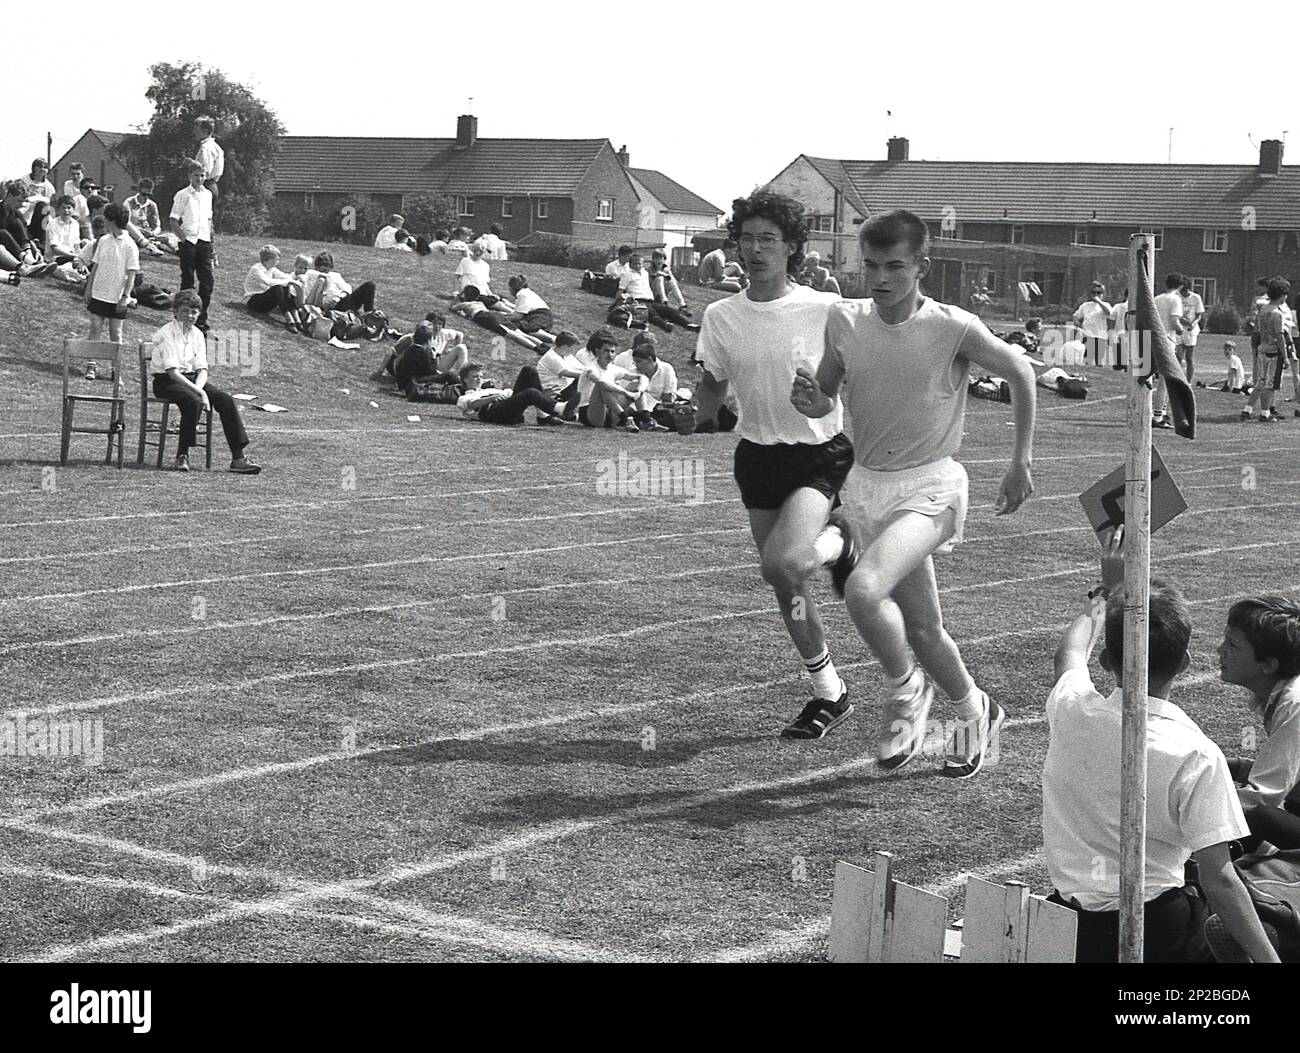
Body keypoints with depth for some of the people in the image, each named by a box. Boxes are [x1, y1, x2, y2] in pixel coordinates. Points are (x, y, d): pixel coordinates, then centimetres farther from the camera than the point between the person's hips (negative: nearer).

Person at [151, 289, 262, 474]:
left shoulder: (197, 334, 9)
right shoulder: (166, 334, -11)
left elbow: (202, 369, 5)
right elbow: (172, 371, -19)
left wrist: (198, 388, -17)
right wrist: (199, 392, -25)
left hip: (191, 379, 6)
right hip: (166, 381, -6)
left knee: (225, 400, -16)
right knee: (193, 402, -35)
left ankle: (239, 457, -18)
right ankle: (182, 456, -23)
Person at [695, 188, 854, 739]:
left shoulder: (825, 310, -10)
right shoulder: (721, 316, 1)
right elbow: (712, 381, 12)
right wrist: (704, 416, -7)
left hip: (820, 453, -4)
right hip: (758, 458, 4)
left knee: (783, 563, -27)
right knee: (785, 588, 9)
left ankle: (838, 544, 7)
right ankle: (829, 693, 25)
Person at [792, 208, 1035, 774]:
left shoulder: (954, 329, -15)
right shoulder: (844, 320, -3)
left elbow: (1020, 371, 1)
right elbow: (827, 397, 11)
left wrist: (1021, 463, 2)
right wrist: (810, 399, -14)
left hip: (929, 485, -5)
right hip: (867, 484, 5)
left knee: (863, 589, -27)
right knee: (922, 630, 12)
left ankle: (905, 688, 0)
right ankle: (973, 711, 39)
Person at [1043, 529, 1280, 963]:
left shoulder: (1072, 711, -5)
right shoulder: (1196, 757, -16)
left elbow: (1071, 650, 20)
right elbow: (1219, 882, -15)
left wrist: (1109, 589, 36)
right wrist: (1267, 958, -7)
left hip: (1067, 927, 5)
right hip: (1157, 932, -5)